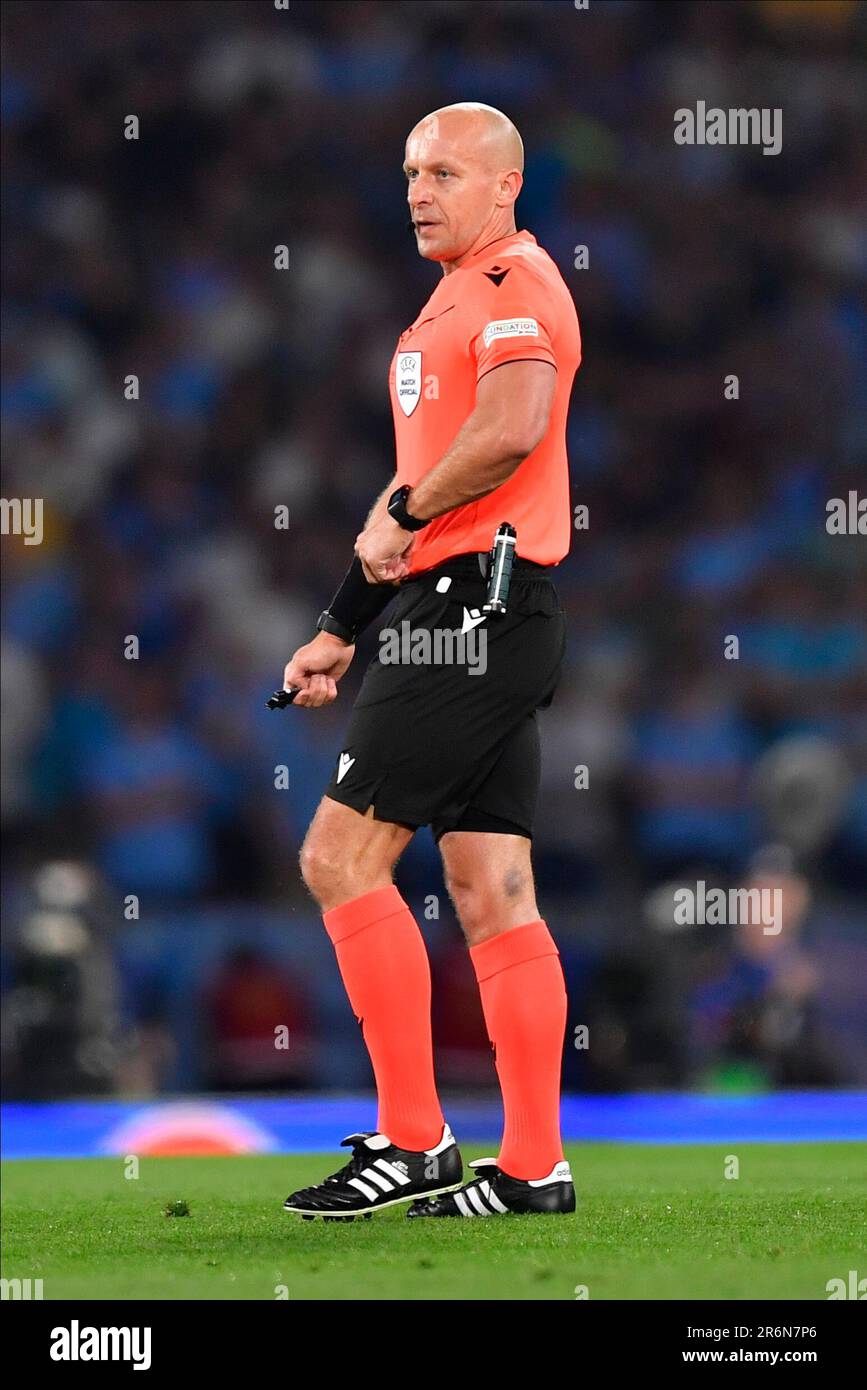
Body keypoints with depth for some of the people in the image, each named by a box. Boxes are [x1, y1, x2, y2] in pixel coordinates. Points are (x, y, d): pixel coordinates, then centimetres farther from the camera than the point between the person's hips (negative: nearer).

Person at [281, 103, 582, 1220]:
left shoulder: (516, 284, -9)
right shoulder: (456, 300, 23)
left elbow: (513, 426, -28)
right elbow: (420, 479, 27)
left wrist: (404, 514, -14)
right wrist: (343, 626, 25)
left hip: (475, 605, -10)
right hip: (470, 615, 10)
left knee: (341, 856, -11)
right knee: (492, 894, 7)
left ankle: (414, 1142, -10)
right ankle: (534, 1166, 6)